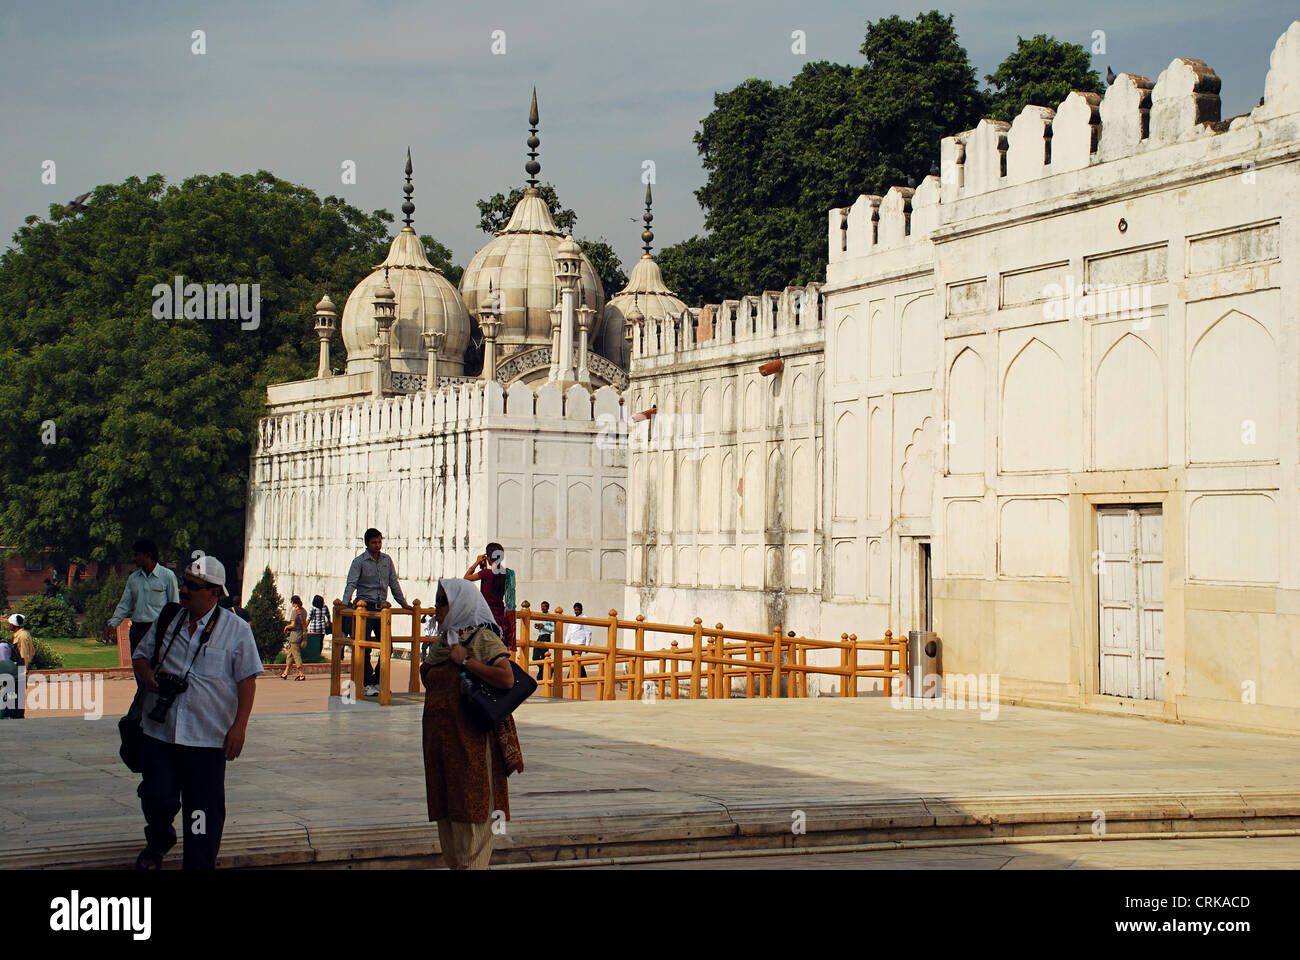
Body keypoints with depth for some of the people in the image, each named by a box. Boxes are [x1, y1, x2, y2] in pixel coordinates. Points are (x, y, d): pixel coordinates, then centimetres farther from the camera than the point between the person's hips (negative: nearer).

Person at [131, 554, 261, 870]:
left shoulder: (236, 630, -1)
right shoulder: (168, 621, 10)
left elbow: (247, 680, -2)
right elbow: (140, 655, 20)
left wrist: (239, 726, -11)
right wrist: (147, 675, -3)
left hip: (208, 738, -3)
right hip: (160, 732, 3)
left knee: (204, 811, 1)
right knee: (157, 797, 5)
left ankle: (199, 865, 14)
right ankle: (158, 843, 35)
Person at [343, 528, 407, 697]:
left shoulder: (387, 560, 12)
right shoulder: (359, 562, -2)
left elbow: (394, 584, 19)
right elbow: (351, 584, -12)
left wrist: (404, 604, 20)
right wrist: (345, 603, -27)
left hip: (382, 607, 5)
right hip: (365, 607, -5)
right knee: (364, 647, -9)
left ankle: (377, 681, 14)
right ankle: (368, 684, -5)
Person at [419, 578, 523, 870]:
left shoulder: (483, 638, -8)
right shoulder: (442, 641, 16)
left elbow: (507, 678, -21)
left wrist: (465, 661, -17)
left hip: (471, 740, -8)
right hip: (440, 741, 8)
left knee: (470, 814, -6)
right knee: (447, 811, 10)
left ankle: (473, 865, -2)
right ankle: (455, 864, 17)